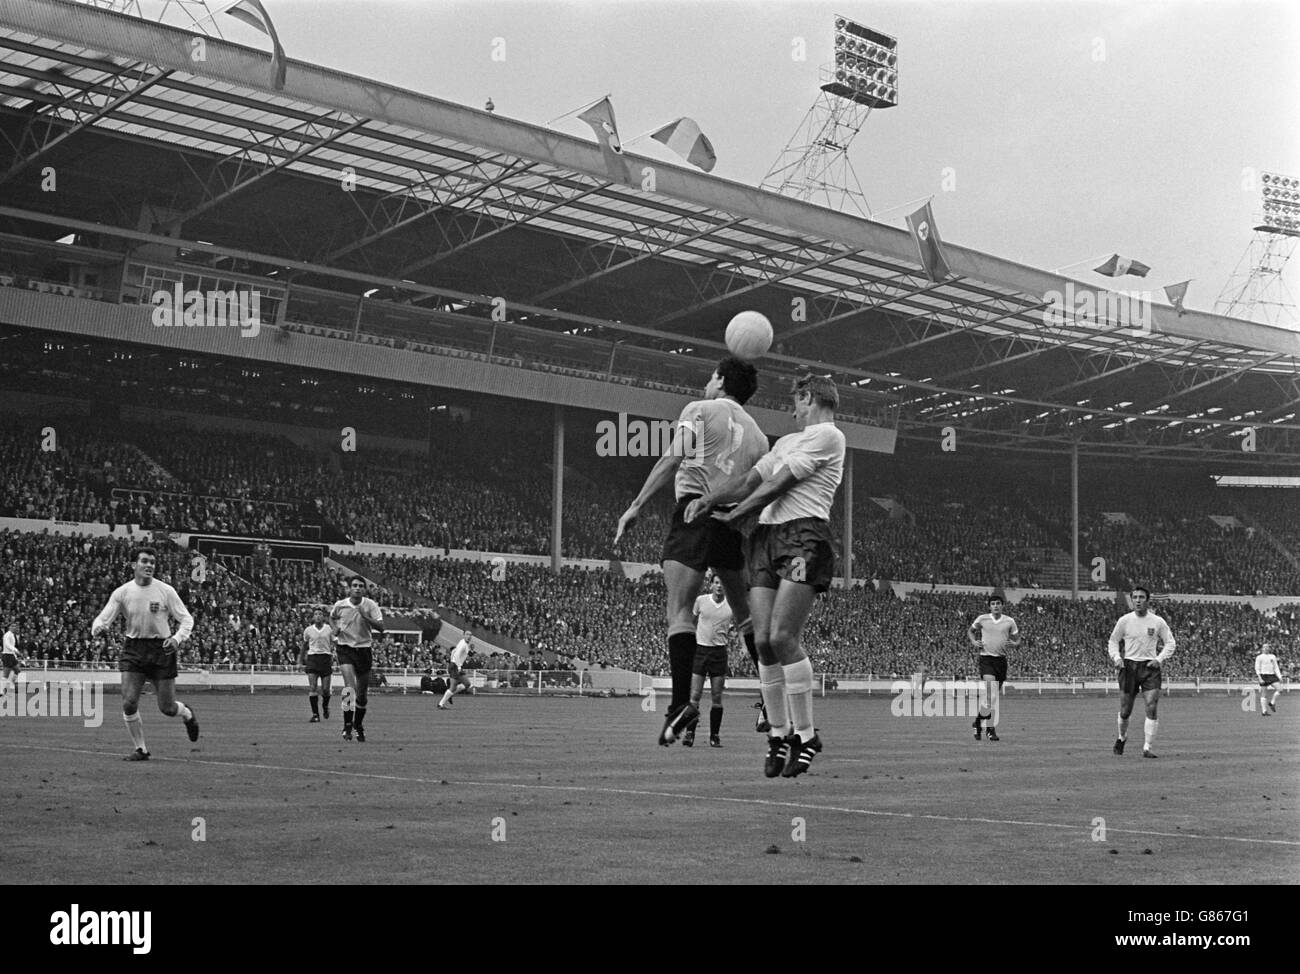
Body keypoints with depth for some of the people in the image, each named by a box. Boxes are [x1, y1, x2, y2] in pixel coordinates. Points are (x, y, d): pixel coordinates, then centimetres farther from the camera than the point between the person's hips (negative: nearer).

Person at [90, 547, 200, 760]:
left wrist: (177, 638, -18)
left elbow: (186, 618, 0)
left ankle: (188, 715, 38)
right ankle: (141, 749, 7)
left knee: (167, 707, 2)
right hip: (133, 649, 1)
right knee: (128, 703, -9)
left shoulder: (166, 591, -4)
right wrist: (97, 627, -28)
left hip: (161, 649, -1)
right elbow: (104, 618, -4)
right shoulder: (122, 593, -2)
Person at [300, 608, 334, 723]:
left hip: (326, 657, 0)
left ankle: (325, 705, 32)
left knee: (326, 689, -1)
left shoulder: (329, 629, 2)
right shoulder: (308, 630, 5)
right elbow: (304, 646, 19)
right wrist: (300, 660, 20)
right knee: (312, 687, -12)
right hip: (312, 658, 0)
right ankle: (315, 715, -9)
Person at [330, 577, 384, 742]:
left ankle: (359, 726, 28)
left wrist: (365, 617, -25)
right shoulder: (340, 605, -2)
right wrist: (334, 628, 2)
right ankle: (347, 725, -15)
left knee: (362, 695, 7)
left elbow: (381, 628, -12)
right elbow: (331, 617, 22)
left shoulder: (370, 605, -5)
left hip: (364, 649, 1)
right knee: (349, 687, -22)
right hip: (345, 649, -1)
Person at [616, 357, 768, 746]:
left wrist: (636, 506, -8)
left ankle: (681, 701, -25)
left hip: (696, 508, -5)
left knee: (680, 609, -11)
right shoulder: (756, 433, 20)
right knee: (746, 610, 18)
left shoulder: (698, 410, 5)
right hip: (735, 520, 5)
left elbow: (673, 460, -7)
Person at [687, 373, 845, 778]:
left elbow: (778, 484, -3)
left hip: (803, 537, -7)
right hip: (764, 536, 7)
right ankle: (779, 733, 5)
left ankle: (805, 734, -8)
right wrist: (708, 499, 7)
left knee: (782, 636, -17)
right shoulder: (786, 442, 28)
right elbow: (749, 481, 24)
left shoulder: (828, 435, 0)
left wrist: (734, 514, 4)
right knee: (763, 641, -4)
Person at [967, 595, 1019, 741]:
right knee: (990, 689, -21)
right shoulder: (982, 619, 2)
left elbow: (1017, 639, 16)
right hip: (986, 658, -3)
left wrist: (1014, 643, -7)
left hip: (1001, 659, 3)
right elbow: (970, 631, 19)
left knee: (997, 694, 7)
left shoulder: (1009, 621, 5)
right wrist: (973, 641, 0)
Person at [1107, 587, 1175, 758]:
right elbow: (1113, 641, 13)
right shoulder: (1124, 620, 2)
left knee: (1152, 708, -12)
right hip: (1129, 666, 0)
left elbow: (1170, 643, 9)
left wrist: (1159, 659, -6)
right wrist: (1116, 657, -5)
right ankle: (1122, 737, 33)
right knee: (1125, 711, 3)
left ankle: (1147, 748, -6)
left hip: (1151, 667, 0)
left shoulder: (1158, 622, 1)